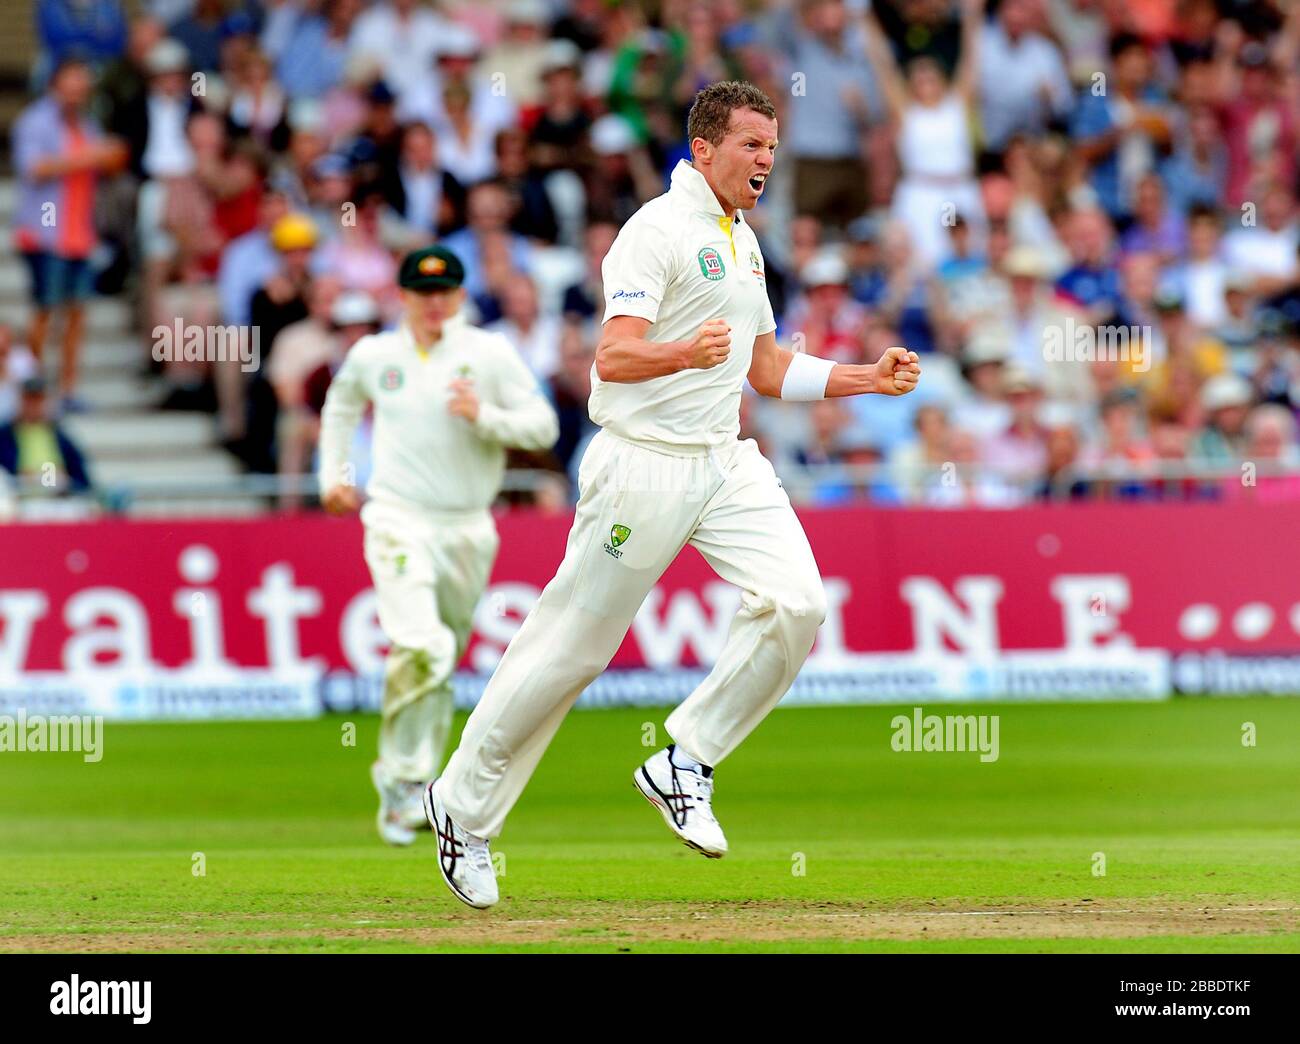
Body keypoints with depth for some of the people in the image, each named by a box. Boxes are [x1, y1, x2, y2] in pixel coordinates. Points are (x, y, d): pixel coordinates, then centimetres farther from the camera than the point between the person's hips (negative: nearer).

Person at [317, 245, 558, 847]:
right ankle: (406, 780, -17)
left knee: (445, 659, 10)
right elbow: (341, 404, 27)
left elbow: (544, 427, -4)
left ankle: (402, 777, 26)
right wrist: (332, 475, 20)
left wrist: (484, 416, -19)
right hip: (399, 521, -2)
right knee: (421, 647, -22)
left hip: (468, 528, 2)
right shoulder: (373, 356, 6)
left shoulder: (490, 354, 0)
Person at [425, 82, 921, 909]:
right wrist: (687, 353, -42)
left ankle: (685, 765, -1)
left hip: (727, 465, 8)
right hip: (645, 465, -8)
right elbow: (613, 357, -23)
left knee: (797, 604, -13)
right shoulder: (659, 230, -12)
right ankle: (463, 804, 12)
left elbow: (769, 370, 24)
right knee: (574, 645, -3)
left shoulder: (743, 241, 17)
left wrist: (871, 377, 13)